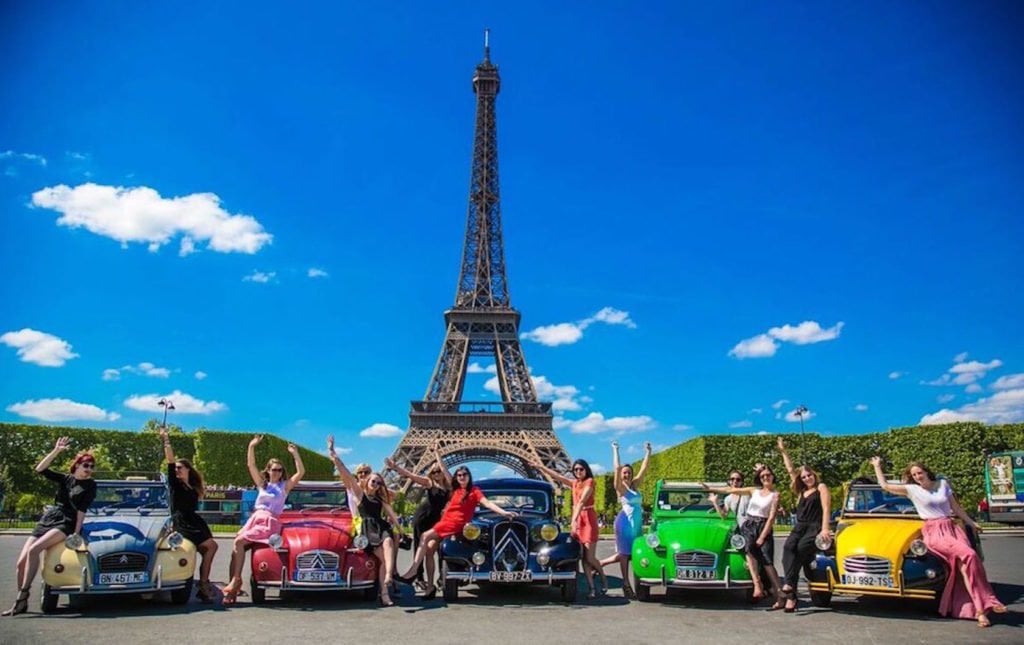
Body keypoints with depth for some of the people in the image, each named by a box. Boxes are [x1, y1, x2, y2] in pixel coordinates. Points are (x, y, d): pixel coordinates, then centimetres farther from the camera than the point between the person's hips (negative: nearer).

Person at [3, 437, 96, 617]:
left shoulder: (90, 485, 4)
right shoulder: (65, 479, 15)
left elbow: (82, 509, -5)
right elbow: (40, 469, 3)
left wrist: (76, 533, -14)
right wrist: (56, 451, -6)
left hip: (66, 524, -5)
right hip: (46, 520, 5)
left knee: (34, 550, -28)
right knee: (21, 562, -5)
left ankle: (22, 597, -24)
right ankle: (20, 603, 9)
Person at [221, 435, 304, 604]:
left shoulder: (285, 485, 8)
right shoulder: (262, 484, 17)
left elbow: (301, 472, -5)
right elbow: (251, 465, 10)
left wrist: (295, 454, -8)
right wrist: (252, 446, 1)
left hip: (270, 523, -4)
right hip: (254, 519, 4)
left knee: (239, 542, -21)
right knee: (236, 545, -17)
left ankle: (235, 581, -18)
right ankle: (233, 583, -18)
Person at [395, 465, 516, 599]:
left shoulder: (474, 490, 0)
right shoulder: (455, 490, 18)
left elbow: (487, 503, -11)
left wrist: (504, 512, -23)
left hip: (456, 523, -6)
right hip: (445, 522, 6)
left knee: (425, 536, -21)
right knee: (429, 549, -11)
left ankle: (411, 572, -19)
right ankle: (430, 587, -6)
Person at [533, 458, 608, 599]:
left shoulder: (589, 481, -6)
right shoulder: (574, 483, 15)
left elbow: (582, 501, -18)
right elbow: (556, 476, 24)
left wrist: (574, 520, -28)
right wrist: (541, 467, 25)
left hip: (588, 518, -6)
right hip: (577, 519, 7)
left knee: (590, 557, -7)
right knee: (583, 557, 1)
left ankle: (603, 578, 19)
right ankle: (592, 588, 4)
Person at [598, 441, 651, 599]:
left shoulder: (634, 485, 12)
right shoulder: (620, 487, -5)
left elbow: (644, 469, 11)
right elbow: (616, 468, -14)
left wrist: (648, 452, 10)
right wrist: (615, 450, -12)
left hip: (637, 523, 7)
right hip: (625, 522, -7)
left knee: (631, 553, 10)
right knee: (625, 553, 0)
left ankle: (601, 563, 22)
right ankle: (626, 584, 7)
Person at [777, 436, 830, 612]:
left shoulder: (821, 487, 6)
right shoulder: (801, 491, 22)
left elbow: (826, 508, -6)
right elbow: (790, 469, 28)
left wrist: (825, 529, -18)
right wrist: (783, 451, 29)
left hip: (815, 527, -4)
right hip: (799, 527, 4)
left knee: (801, 547, -31)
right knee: (788, 547, -24)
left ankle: (789, 583, -30)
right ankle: (791, 595, -33)